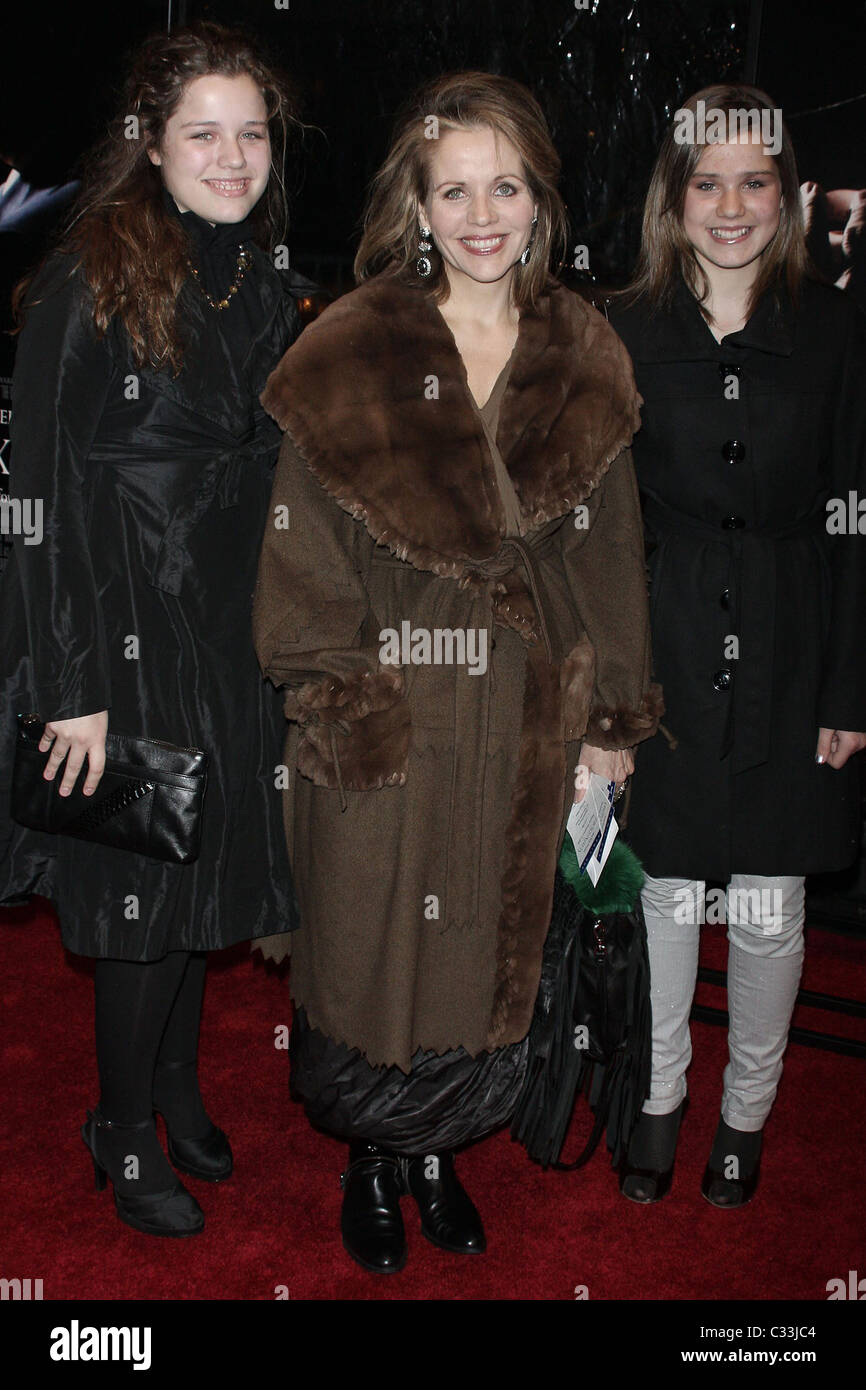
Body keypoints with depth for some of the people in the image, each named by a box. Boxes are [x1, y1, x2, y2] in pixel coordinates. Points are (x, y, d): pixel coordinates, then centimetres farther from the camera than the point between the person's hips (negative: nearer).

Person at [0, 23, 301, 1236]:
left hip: (239, 634, 6)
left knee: (213, 868, 14)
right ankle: (126, 1135, 25)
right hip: (128, 634, -6)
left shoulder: (262, 291, 9)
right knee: (145, 881, 3)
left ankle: (177, 1081, 38)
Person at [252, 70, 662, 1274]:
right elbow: (305, 559, -5)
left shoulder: (586, 362, 3)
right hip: (381, 730, -2)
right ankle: (372, 1167, 37)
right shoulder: (350, 358, -7)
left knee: (491, 957, 15)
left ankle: (439, 1153, 40)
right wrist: (344, 699, -11)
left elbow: (610, 554, 7)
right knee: (373, 953, 10)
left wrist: (610, 721, 6)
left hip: (529, 726, 3)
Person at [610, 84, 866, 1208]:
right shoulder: (627, 332, 2)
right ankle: (659, 1100, 32)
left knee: (770, 906, 10)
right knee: (666, 891, 11)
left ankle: (747, 1112, 32)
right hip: (666, 645, 0)